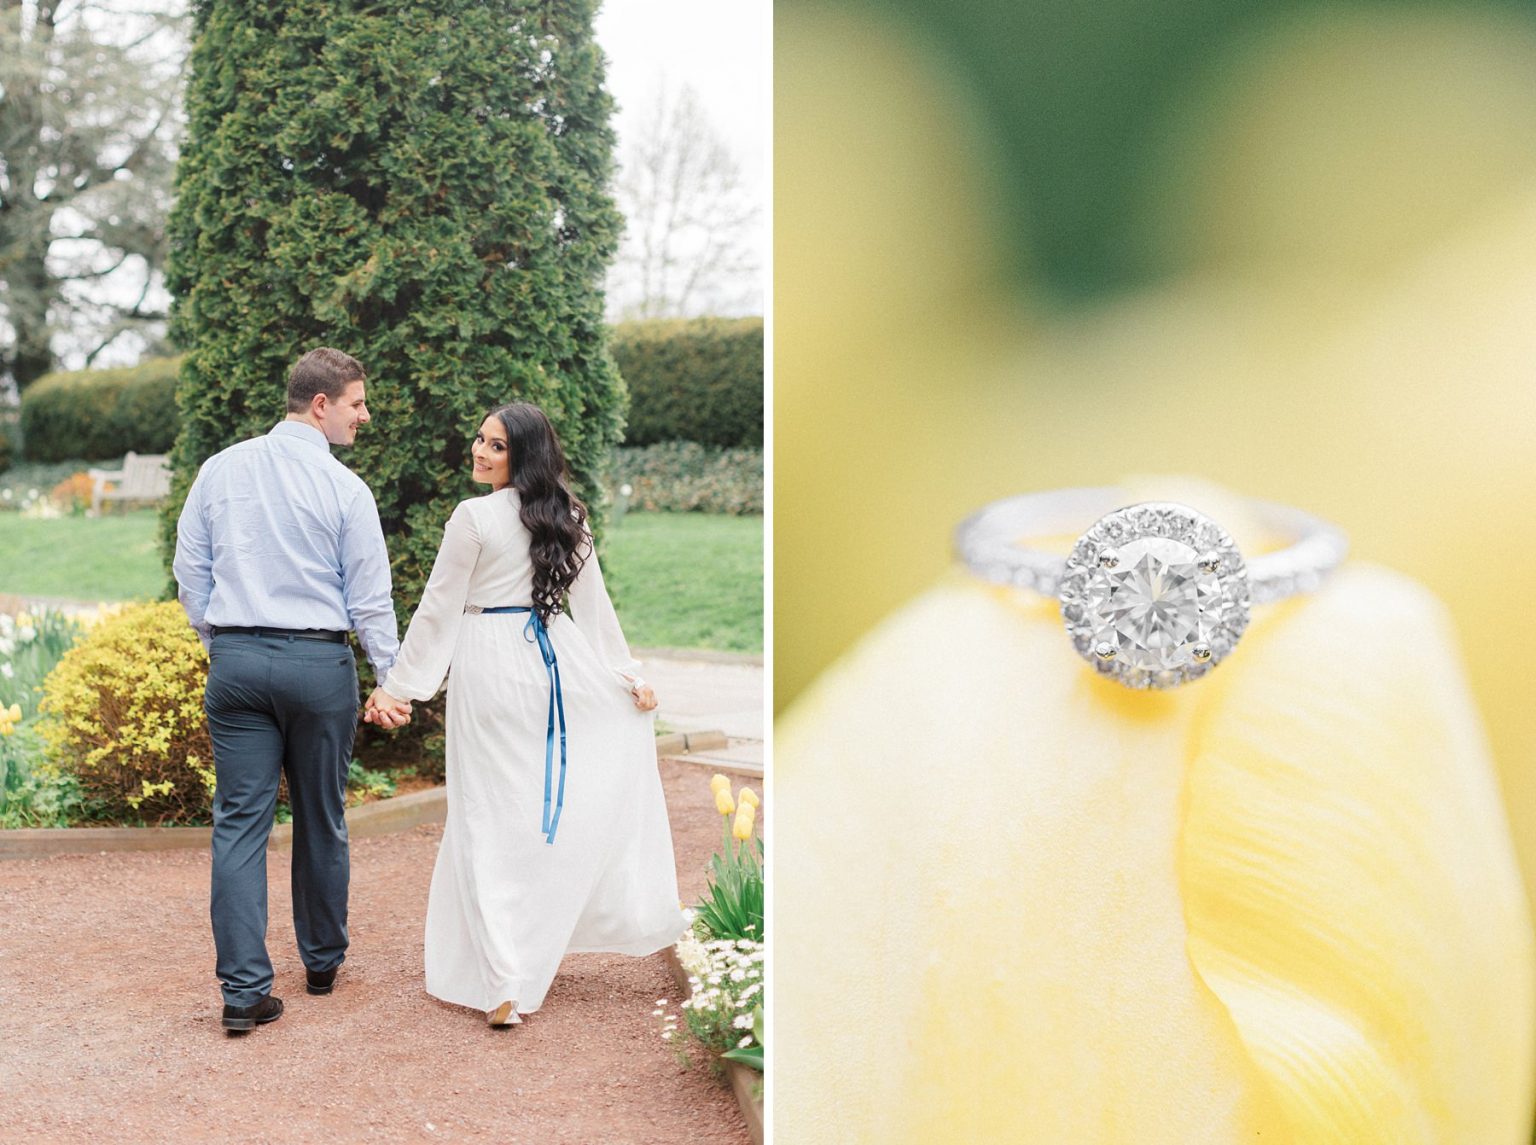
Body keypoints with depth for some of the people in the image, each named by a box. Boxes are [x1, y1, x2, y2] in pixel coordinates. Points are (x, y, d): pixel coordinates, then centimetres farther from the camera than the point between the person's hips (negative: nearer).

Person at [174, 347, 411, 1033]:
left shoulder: (220, 469, 5)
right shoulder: (345, 489, -7)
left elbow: (189, 570, 10)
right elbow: (370, 598, -5)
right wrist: (393, 681, 2)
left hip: (236, 660, 3)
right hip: (319, 662, -2)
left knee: (240, 821, 1)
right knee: (321, 821, 13)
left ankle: (244, 990, -3)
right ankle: (322, 963, 28)